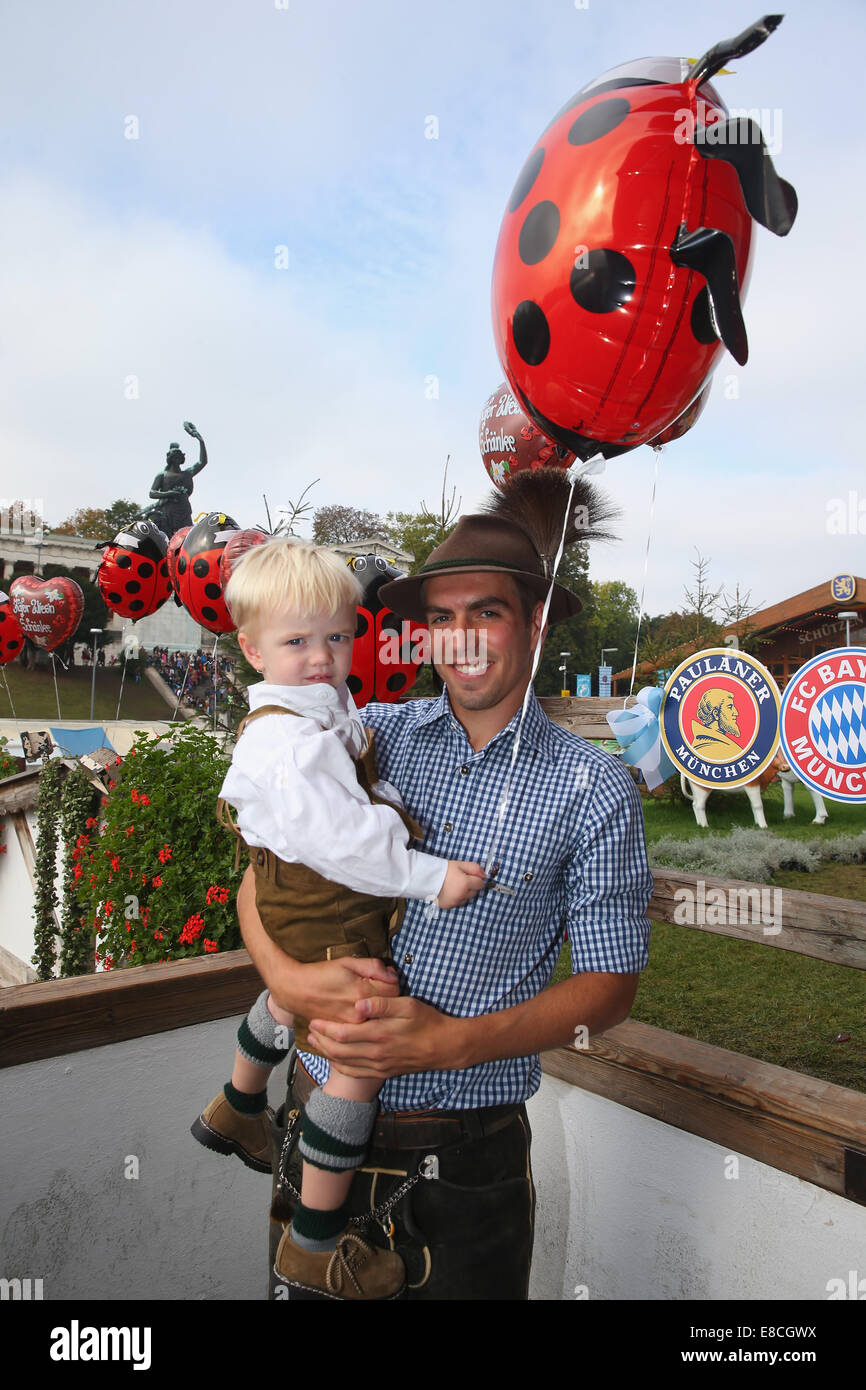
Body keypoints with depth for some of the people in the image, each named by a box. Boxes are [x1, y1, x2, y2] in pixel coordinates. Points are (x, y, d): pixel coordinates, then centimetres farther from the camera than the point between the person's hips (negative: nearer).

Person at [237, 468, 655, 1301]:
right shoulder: (371, 734, -2)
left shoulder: (593, 788, -8)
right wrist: (286, 976, -20)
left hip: (467, 1149, -2)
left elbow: (609, 982, -7)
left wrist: (454, 1042, -19)